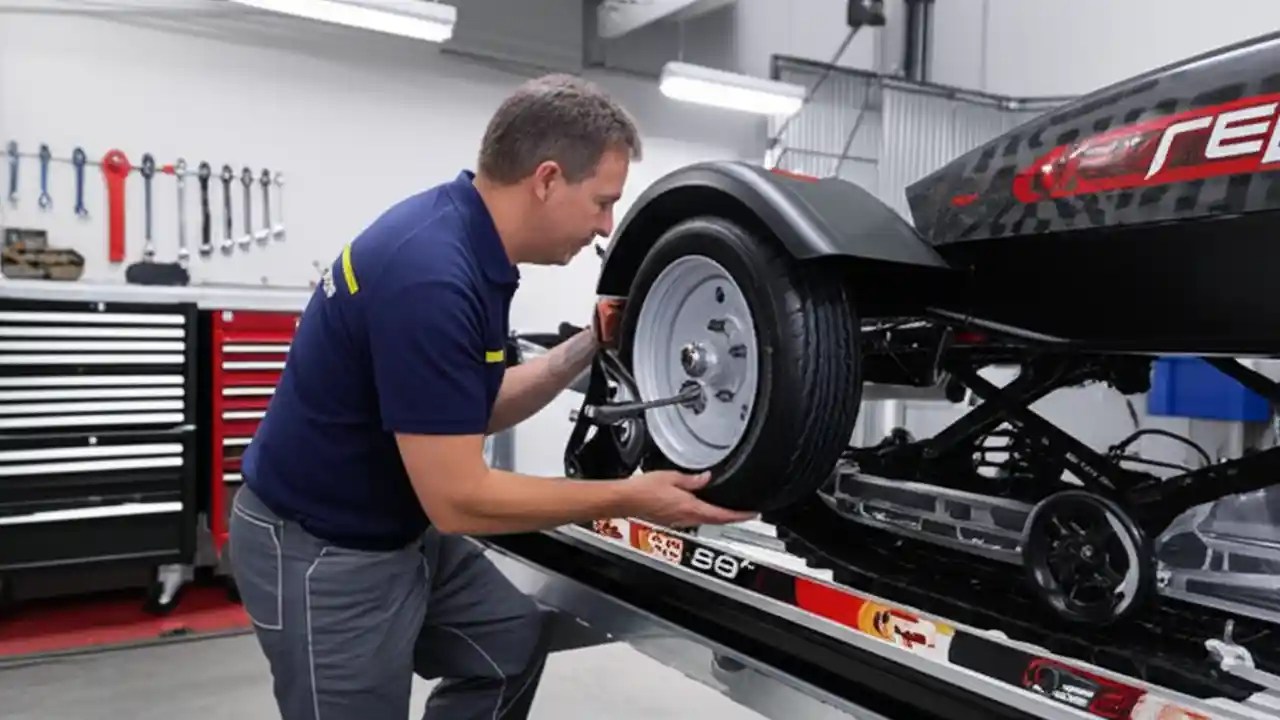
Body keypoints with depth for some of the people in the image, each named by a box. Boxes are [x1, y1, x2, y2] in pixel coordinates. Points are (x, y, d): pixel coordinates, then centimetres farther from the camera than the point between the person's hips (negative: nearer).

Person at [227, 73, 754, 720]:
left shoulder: (462, 235, -2)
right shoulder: (431, 275, -31)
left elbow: (479, 408, 7)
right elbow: (459, 497, -28)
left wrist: (591, 344, -2)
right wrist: (628, 498, -20)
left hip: (404, 526, 9)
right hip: (321, 551, -9)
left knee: (512, 643, 17)